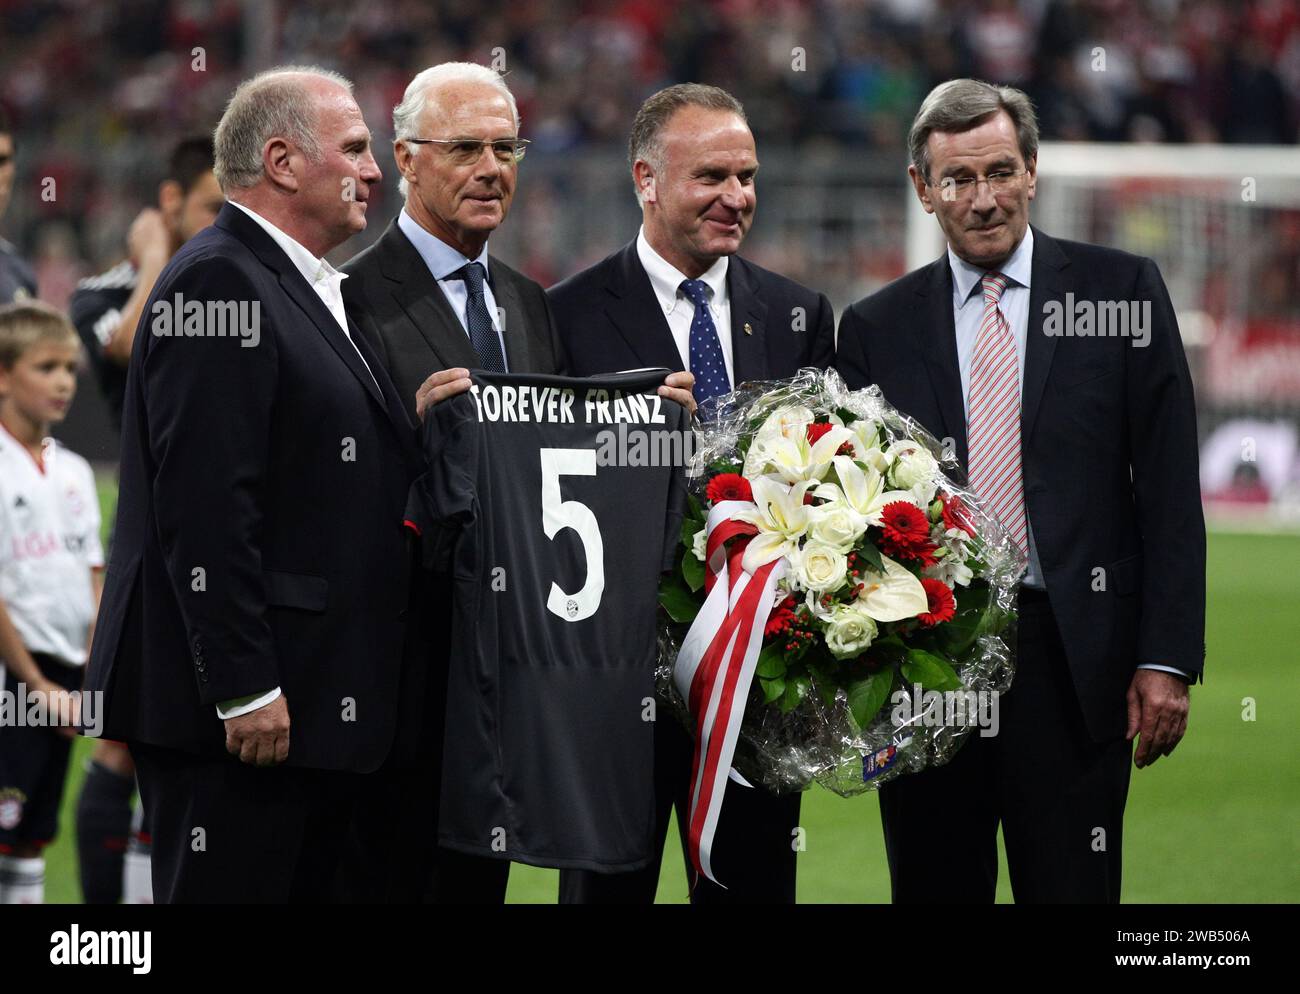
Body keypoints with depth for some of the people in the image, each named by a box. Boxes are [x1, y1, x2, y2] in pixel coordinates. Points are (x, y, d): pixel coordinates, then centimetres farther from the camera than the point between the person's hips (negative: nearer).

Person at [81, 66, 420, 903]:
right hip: (241, 708, -10)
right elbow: (204, 508, -20)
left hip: (320, 701, 10)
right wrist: (245, 687, -22)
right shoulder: (218, 281, -12)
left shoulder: (310, 291, 20)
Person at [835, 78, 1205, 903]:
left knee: (1073, 889, -2)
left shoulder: (1121, 291, 4)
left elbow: (1170, 487, 1)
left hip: (1072, 659, -2)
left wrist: (1168, 659, -5)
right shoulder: (877, 329, 9)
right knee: (935, 888, 7)